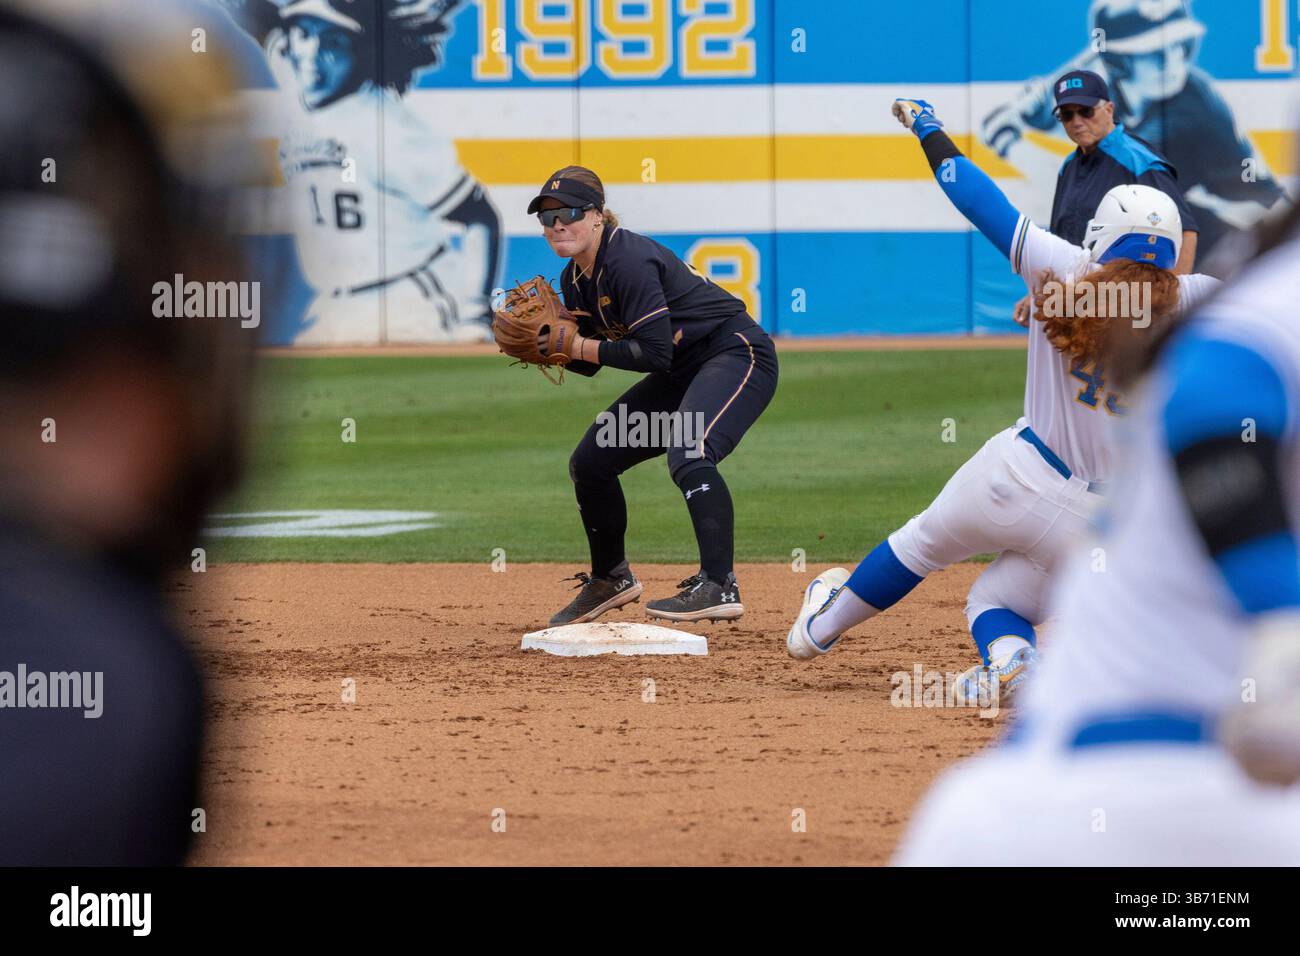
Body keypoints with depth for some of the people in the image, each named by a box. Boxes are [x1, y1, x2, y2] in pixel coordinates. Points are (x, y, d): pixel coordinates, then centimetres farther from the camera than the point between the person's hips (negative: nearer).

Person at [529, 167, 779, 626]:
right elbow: (589, 363, 10)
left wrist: (579, 346, -22)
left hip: (737, 353, -10)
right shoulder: (575, 280, 4)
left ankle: (719, 588, -43)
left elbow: (655, 353, -28)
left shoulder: (629, 259, -24)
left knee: (688, 453, -35)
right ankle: (611, 579, 28)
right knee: (590, 462, 10)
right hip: (682, 374, 10)